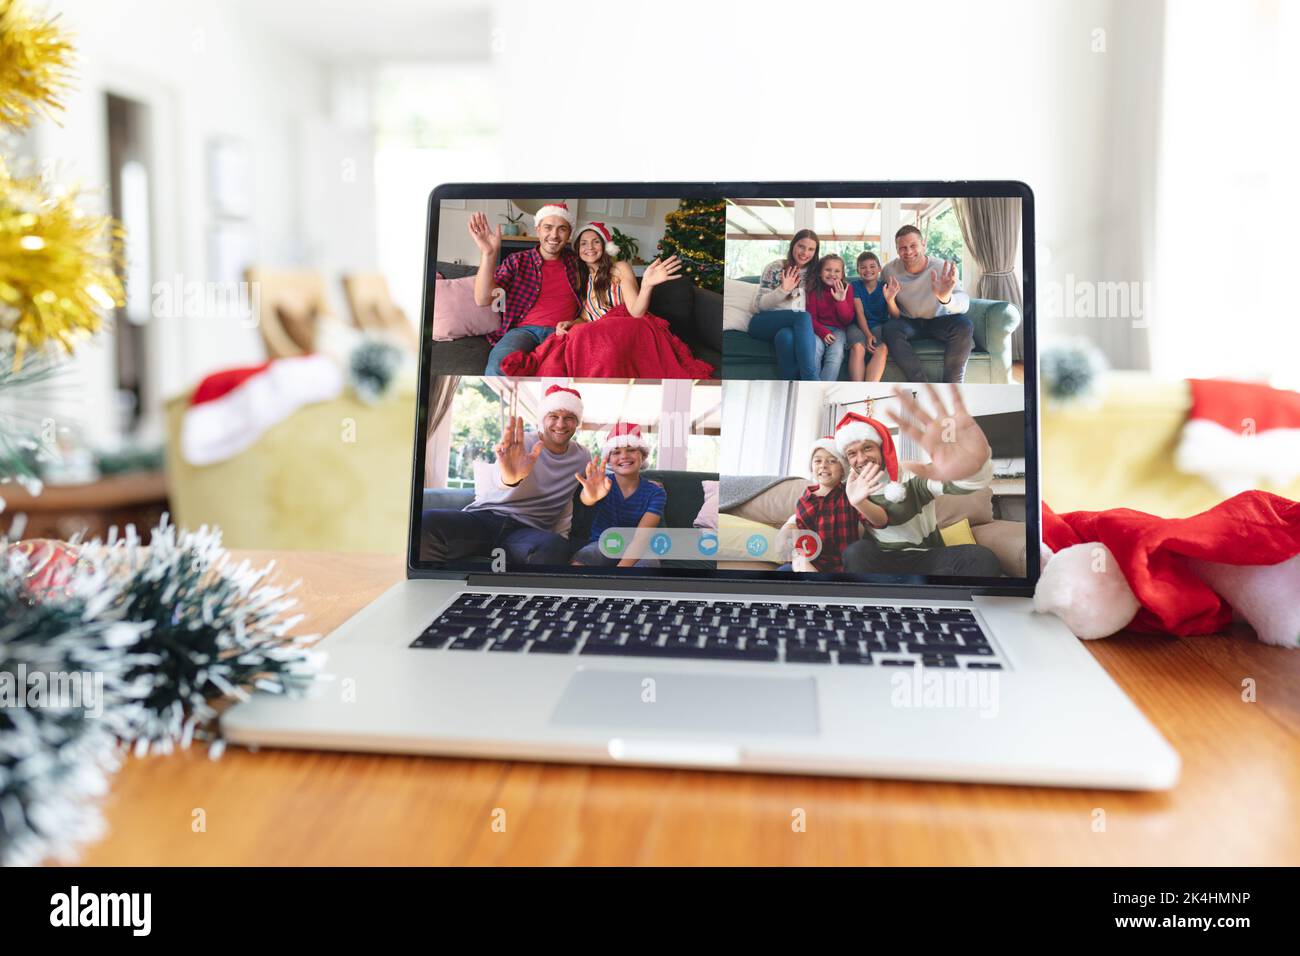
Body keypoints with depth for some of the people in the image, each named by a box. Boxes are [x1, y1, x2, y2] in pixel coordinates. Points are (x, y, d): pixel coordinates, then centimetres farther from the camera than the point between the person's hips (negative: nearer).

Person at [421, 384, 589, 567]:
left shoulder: (582, 458, 9)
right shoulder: (521, 443, -3)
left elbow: (568, 510, 16)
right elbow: (498, 475, -26)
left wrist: (557, 540, -4)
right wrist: (509, 476, -51)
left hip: (527, 530, 1)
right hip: (484, 516, -1)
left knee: (557, 549, -39)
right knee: (426, 522, -34)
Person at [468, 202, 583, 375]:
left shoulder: (574, 261, 18)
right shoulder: (516, 261, 10)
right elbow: (483, 299, -2)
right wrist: (488, 254, -14)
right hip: (524, 330, -1)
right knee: (500, 364, -37)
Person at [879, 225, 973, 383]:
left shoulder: (943, 268, -20)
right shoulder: (890, 271, -13)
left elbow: (964, 305, -36)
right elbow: (895, 316, -9)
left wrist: (945, 298, -61)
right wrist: (890, 301, -33)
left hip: (939, 320, -1)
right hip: (909, 322, 1)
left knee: (964, 326, -31)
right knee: (891, 328, -31)